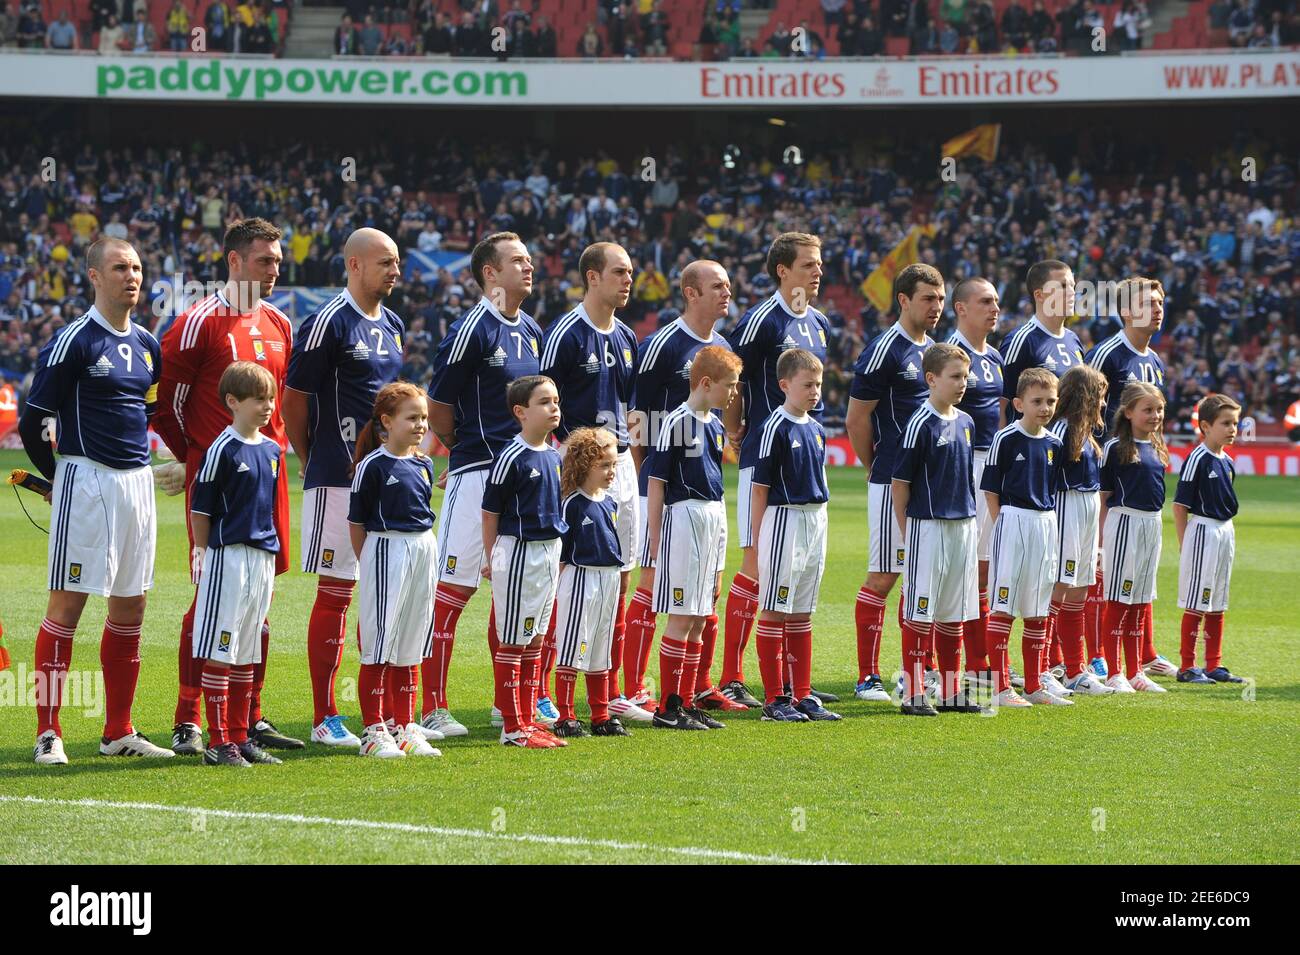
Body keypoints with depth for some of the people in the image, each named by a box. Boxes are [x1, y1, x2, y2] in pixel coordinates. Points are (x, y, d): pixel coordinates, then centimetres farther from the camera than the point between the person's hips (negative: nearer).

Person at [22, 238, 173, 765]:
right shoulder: (73, 341, -10)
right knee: (67, 604, -6)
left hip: (138, 481, 7)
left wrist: (138, 460, 17)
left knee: (130, 609, 9)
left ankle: (118, 732, 17)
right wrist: (60, 477, 3)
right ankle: (48, 733, -4)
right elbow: (32, 421, -7)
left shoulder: (148, 346, 12)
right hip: (85, 481, -7)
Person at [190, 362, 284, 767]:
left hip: (262, 558, 7)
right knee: (218, 653, -4)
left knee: (247, 654, 12)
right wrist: (203, 557, -9)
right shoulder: (223, 449, -10)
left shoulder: (272, 450, 11)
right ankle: (218, 742, -2)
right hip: (227, 556, -7)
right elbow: (200, 510, -8)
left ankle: (240, 737, 18)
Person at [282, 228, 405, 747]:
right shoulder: (328, 323, -11)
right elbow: (294, 399, -8)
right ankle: (325, 720, -1)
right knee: (335, 592, -5)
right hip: (339, 480, -8)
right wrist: (314, 465, 1)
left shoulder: (392, 324, 14)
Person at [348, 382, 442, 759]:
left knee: (409, 645, 11)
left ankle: (404, 727, 18)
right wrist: (368, 566, -5)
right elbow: (356, 522, -6)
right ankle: (373, 731, 3)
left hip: (423, 551, 6)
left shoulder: (424, 465, 10)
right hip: (385, 549, -6)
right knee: (378, 646, -2)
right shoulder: (372, 466, -9)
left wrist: (422, 549, 11)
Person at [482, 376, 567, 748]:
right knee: (511, 643, -2)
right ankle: (512, 728, 1)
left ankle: (527, 720, 19)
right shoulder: (512, 457, -14)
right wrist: (492, 559, -7)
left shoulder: (554, 456, 8)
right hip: (518, 551, -8)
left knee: (535, 641, 12)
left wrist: (558, 553, 18)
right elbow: (490, 511, -9)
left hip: (550, 553, 8)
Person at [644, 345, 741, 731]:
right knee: (681, 618, -6)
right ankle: (667, 708, -2)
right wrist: (655, 540, -13)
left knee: (699, 621, 11)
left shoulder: (716, 425, 13)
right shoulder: (677, 422, -12)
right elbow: (656, 483, -11)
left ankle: (686, 703, 16)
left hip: (714, 519, 8)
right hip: (683, 518, -8)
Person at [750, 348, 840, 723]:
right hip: (783, 520, -8)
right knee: (774, 611, -2)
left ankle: (802, 695, 16)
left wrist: (818, 525, 17)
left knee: (802, 614, 12)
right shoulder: (775, 428, -11)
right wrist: (757, 543, -12)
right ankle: (774, 699, 1)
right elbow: (759, 488, -11)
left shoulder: (816, 428, 11)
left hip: (816, 521, 8)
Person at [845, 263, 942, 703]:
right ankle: (867, 678, -2)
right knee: (883, 576, -5)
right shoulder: (884, 351, -11)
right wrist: (878, 468, 1)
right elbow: (856, 419, -10)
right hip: (893, 483, -8)